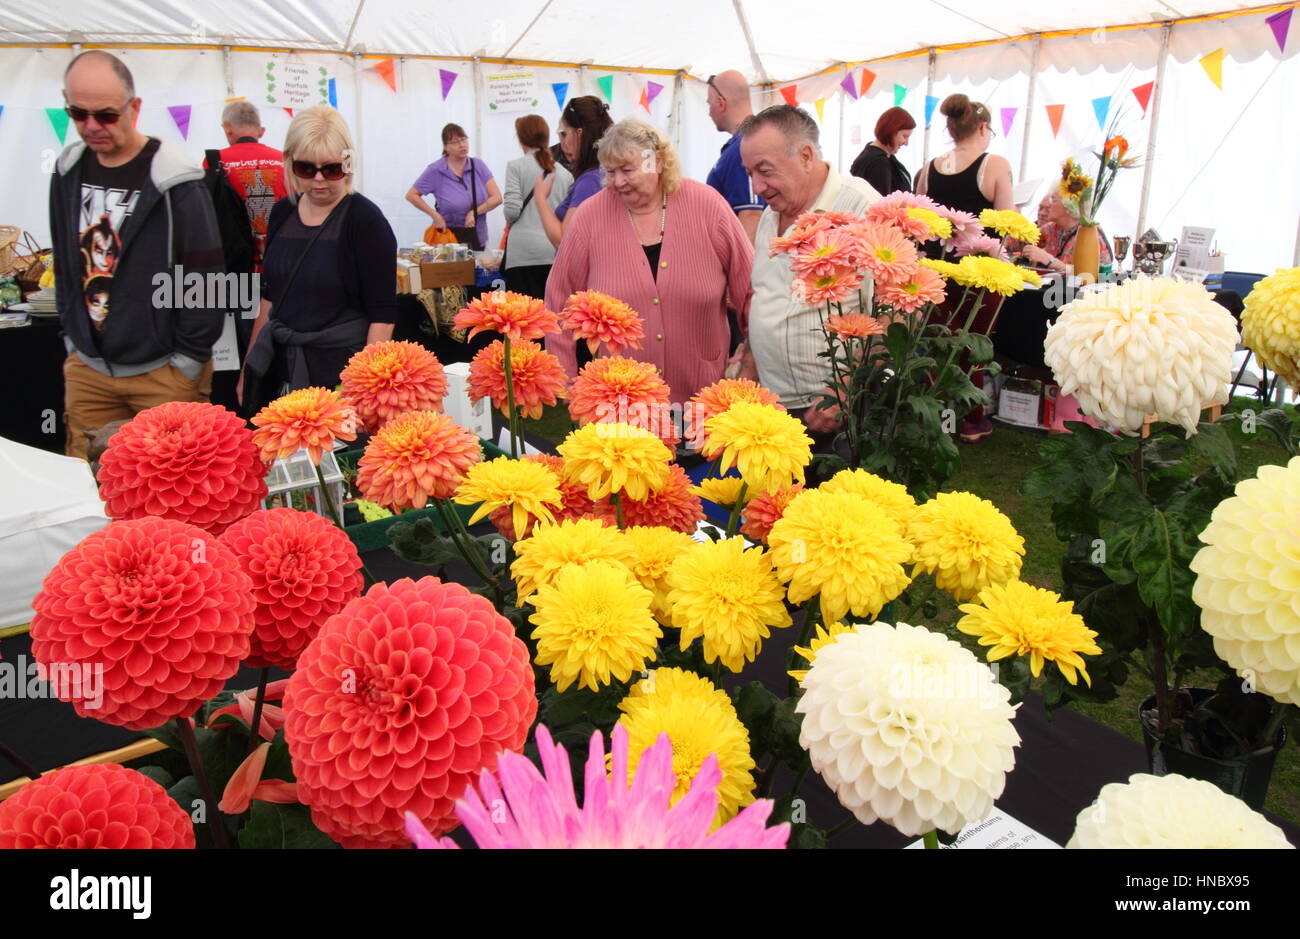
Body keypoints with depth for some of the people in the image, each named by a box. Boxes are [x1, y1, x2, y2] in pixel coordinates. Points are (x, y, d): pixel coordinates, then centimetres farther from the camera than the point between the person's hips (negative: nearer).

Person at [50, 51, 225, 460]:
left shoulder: (174, 180, -13)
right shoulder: (68, 171, 6)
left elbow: (204, 282, -12)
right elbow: (65, 265, 17)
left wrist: (188, 361, -10)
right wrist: (71, 336, 14)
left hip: (162, 374, -6)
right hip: (86, 368, 6)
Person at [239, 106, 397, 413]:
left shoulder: (365, 219, -10)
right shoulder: (282, 213, 7)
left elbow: (382, 315, -13)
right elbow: (270, 297, 15)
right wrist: (249, 369, 15)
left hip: (340, 373, -6)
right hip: (279, 370, 6)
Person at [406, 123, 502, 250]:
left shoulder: (478, 165, 1)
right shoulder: (435, 170, -6)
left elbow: (496, 198, -3)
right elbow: (411, 195, -1)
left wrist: (474, 212, -15)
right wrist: (434, 215, -11)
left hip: (477, 239, 3)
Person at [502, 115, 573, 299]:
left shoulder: (516, 166, 0)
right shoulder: (565, 173, 11)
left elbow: (512, 210, -7)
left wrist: (509, 221, 14)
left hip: (523, 251, -4)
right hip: (556, 251, 4)